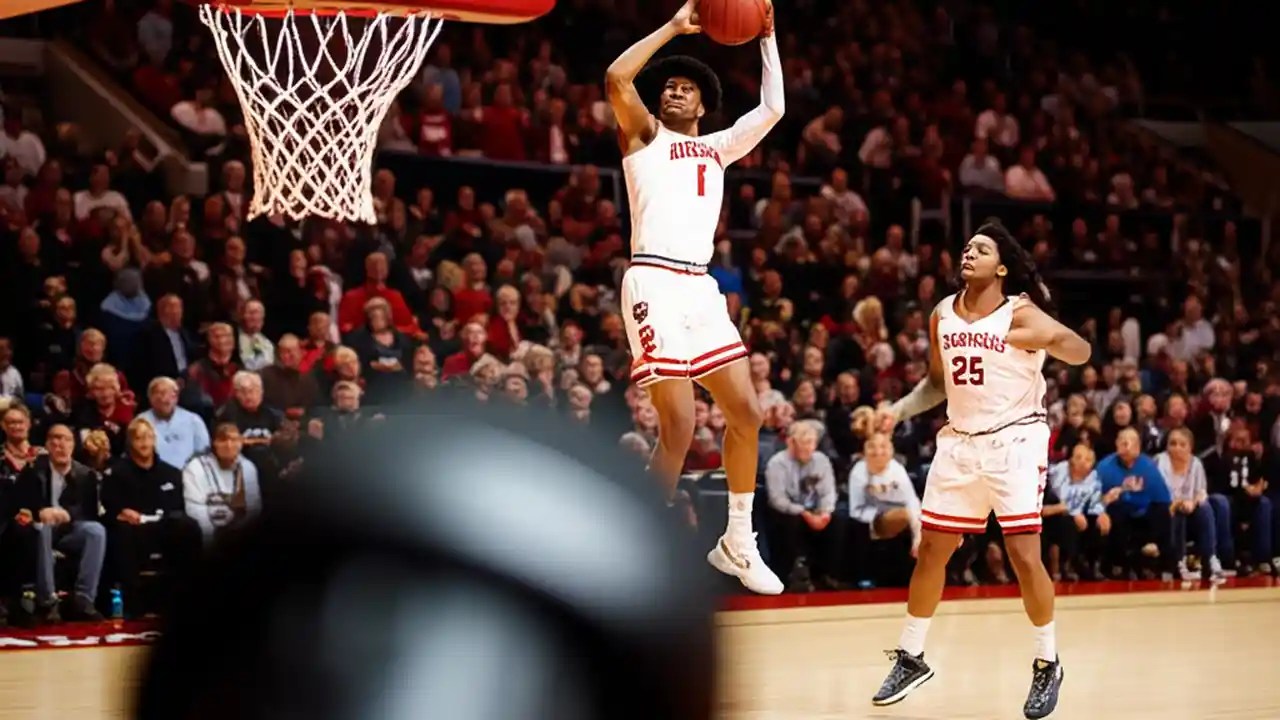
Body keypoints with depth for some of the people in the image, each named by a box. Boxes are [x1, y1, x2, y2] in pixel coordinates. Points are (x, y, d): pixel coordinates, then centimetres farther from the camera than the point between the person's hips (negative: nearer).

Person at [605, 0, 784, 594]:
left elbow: (772, 107, 21)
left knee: (746, 412, 6)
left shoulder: (716, 148, 24)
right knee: (679, 427, -13)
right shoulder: (643, 134, 7)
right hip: (656, 283, -7)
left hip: (702, 287, 7)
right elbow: (616, 78, -10)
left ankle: (737, 542, 20)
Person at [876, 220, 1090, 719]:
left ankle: (1047, 664, 5)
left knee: (1024, 555, -11)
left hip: (1014, 441, -6)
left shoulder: (1020, 314, -11)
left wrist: (1045, 341, -39)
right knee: (930, 550, 8)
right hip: (960, 441, 6)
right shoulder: (942, 314, 6)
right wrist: (896, 412, 5)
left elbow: (1081, 351, -21)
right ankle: (910, 658, 21)